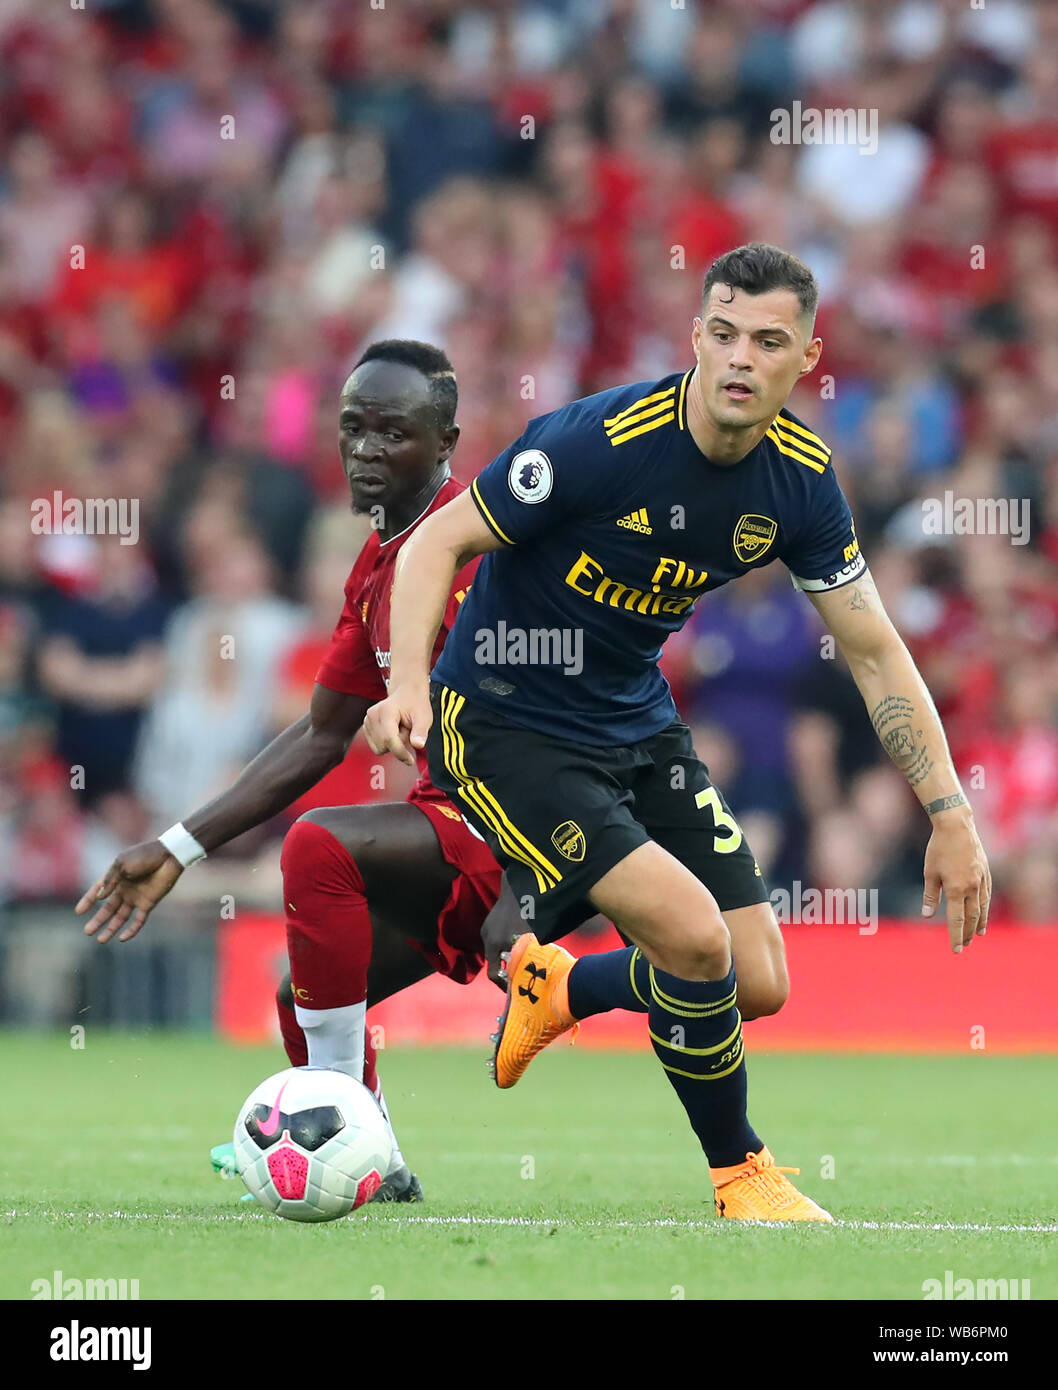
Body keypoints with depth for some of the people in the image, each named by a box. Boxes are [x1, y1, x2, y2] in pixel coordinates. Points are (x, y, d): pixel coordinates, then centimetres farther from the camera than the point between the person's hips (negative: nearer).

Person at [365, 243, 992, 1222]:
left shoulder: (800, 477, -6)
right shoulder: (602, 441, -25)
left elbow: (874, 652, 1)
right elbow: (438, 543, -18)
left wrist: (951, 816, -4)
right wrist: (409, 685, -34)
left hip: (638, 726, 7)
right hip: (503, 726, -6)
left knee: (756, 984, 1)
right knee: (695, 934, -22)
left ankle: (556, 991, 30)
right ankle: (740, 1174, 2)